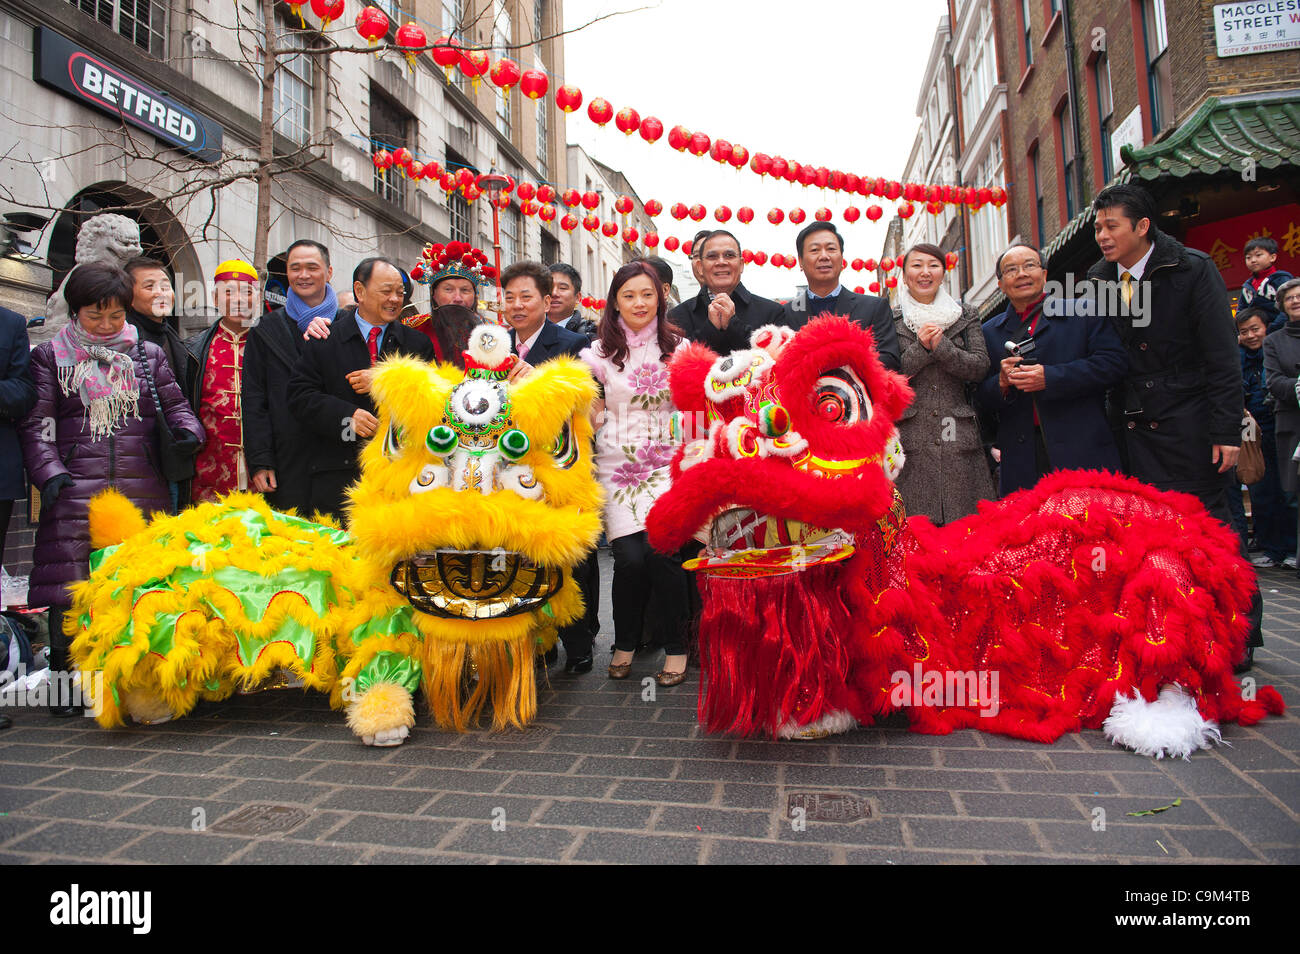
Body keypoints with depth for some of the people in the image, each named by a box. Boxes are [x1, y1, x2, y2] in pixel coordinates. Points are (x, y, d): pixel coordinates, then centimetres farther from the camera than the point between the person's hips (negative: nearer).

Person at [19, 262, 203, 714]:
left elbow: (173, 403, 17)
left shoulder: (149, 354, 17)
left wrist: (188, 429, -5)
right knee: (70, 590, -4)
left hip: (142, 491, 1)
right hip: (76, 490, -1)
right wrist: (48, 470, -7)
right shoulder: (51, 355, 11)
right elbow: (36, 423, 6)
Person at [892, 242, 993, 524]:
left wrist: (941, 346, -9)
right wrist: (921, 348, -10)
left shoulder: (966, 316, 15)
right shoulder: (892, 320, 9)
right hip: (911, 441, -2)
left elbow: (981, 367, 3)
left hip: (959, 437, 2)